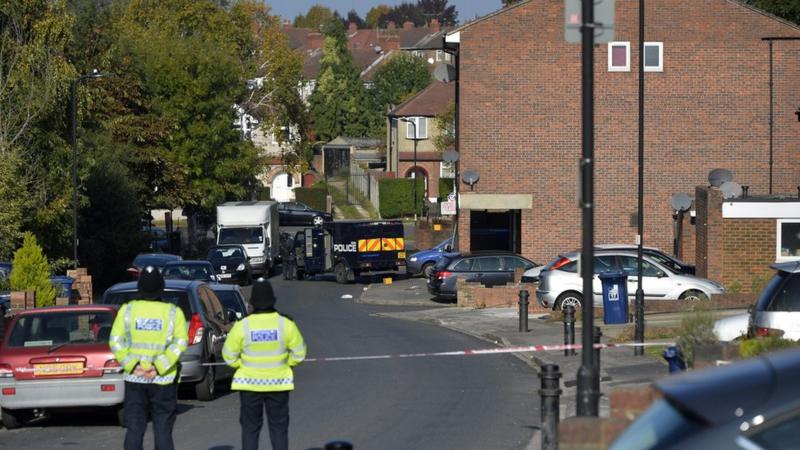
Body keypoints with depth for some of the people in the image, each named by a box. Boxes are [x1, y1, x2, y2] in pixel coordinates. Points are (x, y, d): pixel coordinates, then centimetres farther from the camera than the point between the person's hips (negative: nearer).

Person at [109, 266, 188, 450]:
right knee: (163, 430, 4)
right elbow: (180, 343, -12)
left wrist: (132, 365, -10)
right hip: (164, 380, -1)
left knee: (134, 429, 4)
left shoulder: (127, 310, 0)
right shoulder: (173, 312, -2)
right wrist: (159, 367, -14)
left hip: (134, 379, 1)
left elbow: (115, 341, -7)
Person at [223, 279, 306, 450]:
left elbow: (229, 355, -5)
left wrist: (244, 365, 9)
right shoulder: (286, 324, -10)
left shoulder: (242, 326, -12)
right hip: (278, 383, 1)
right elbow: (299, 354, -2)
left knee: (250, 428, 9)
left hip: (249, 383, -1)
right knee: (278, 427, 10)